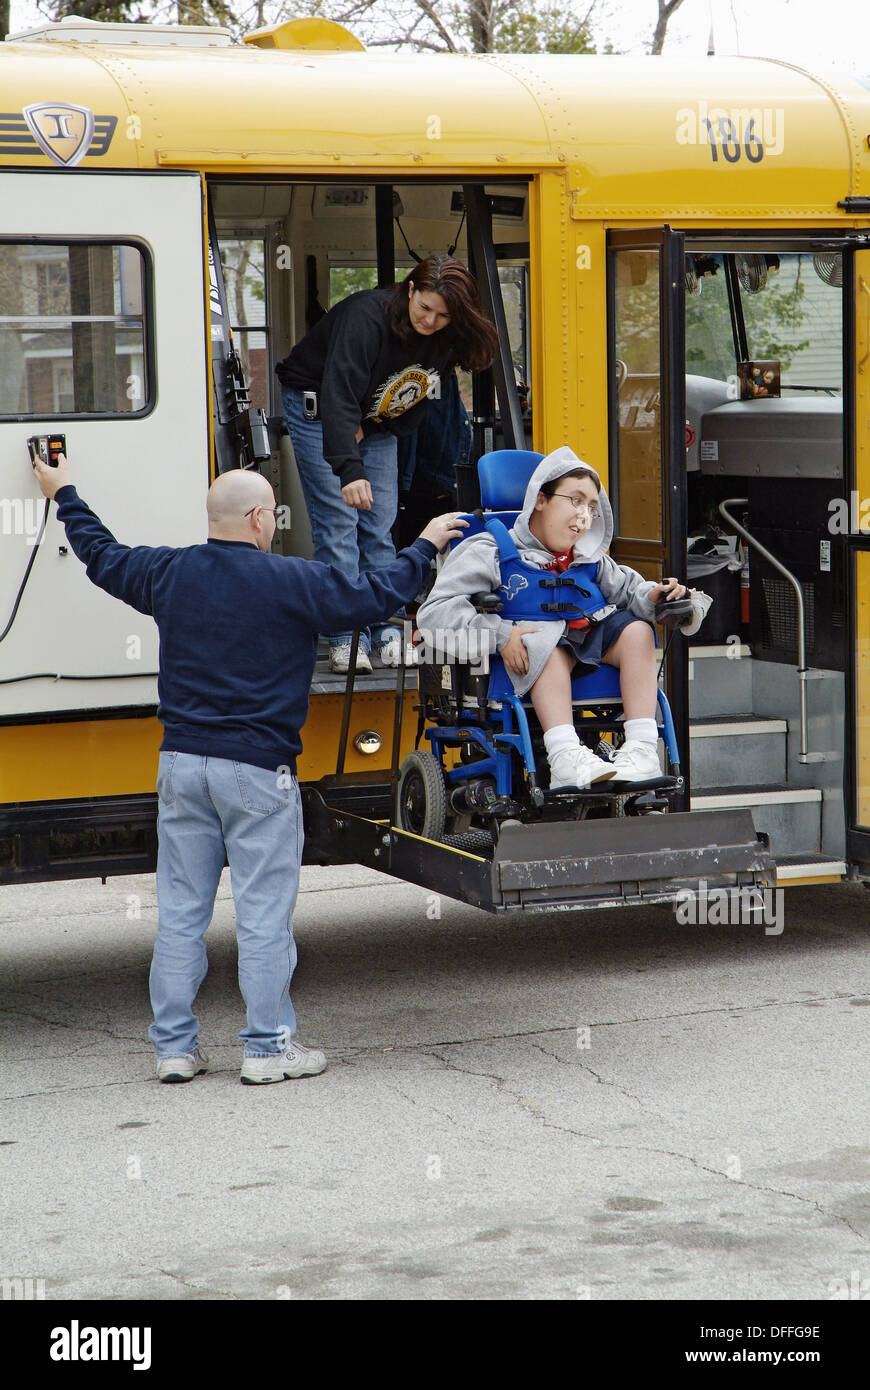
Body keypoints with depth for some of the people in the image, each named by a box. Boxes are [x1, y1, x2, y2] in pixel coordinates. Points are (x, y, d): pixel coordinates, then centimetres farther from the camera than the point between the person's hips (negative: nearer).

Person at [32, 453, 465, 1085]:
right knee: (264, 913, 2)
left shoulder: (170, 573, 4)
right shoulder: (291, 581, -10)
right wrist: (424, 545, 13)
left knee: (180, 909, 9)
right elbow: (375, 596, -3)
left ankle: (175, 1046, 14)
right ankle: (269, 1048, 6)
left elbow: (102, 557, 21)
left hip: (182, 764, 5)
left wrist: (66, 495, 38)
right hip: (257, 771, -5)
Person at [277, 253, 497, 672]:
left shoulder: (448, 339, -14)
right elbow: (341, 396, -42)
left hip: (375, 422, 6)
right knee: (337, 521, -12)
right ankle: (343, 639, -12)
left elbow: (422, 397, 2)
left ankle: (384, 630, 4)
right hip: (317, 408, -5)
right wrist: (349, 470, -53)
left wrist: (373, 429, -13)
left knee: (380, 526, 0)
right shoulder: (366, 317, -33)